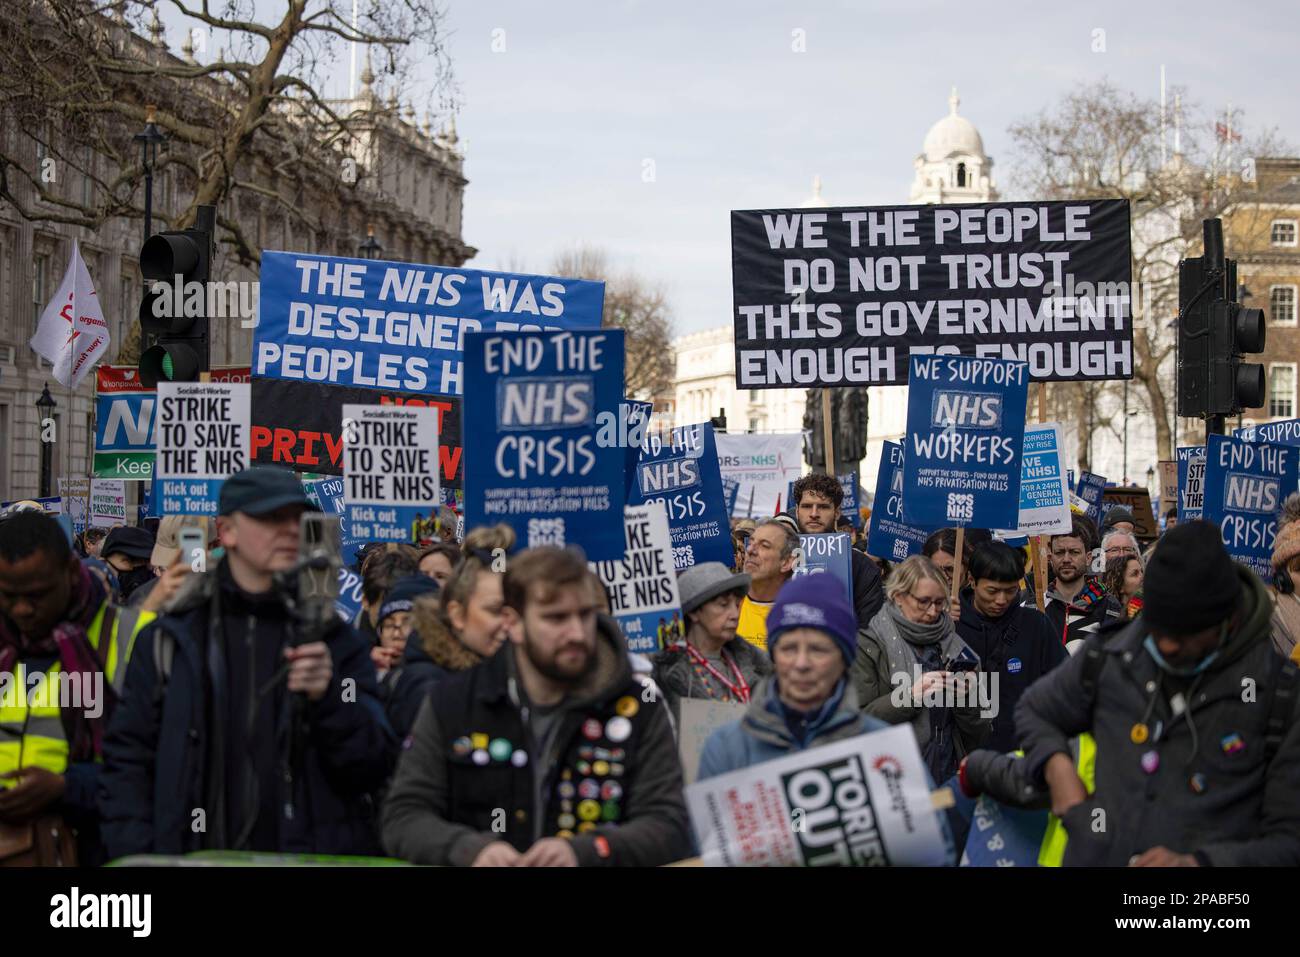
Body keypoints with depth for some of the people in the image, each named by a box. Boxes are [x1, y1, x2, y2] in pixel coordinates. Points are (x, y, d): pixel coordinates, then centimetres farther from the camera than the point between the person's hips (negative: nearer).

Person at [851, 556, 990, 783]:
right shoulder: (869, 645, 2)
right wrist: (911, 696, -15)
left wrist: (966, 698, -5)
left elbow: (980, 735, 13)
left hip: (950, 778, 4)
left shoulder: (955, 646, 14)